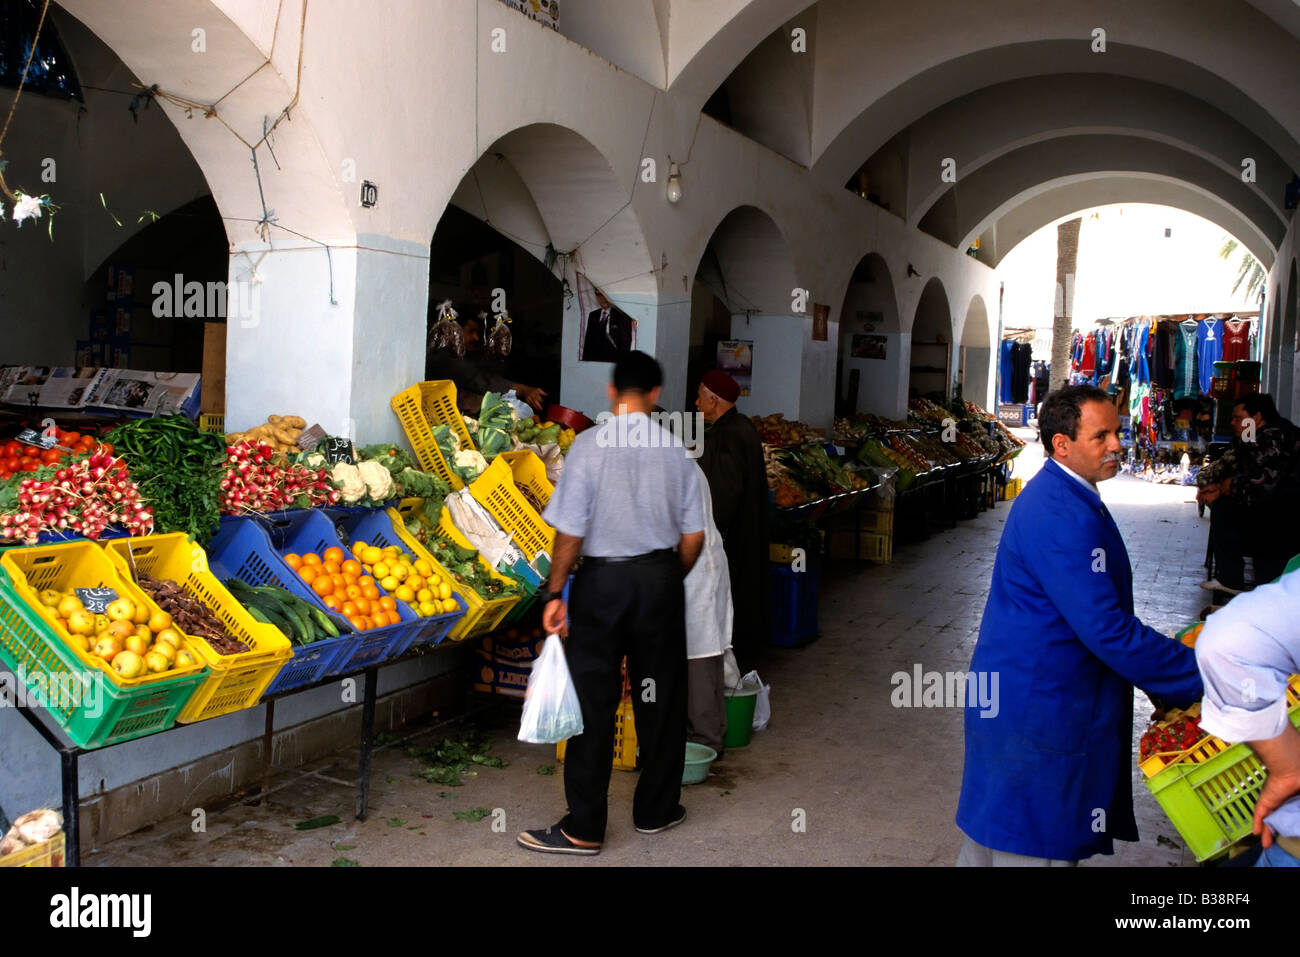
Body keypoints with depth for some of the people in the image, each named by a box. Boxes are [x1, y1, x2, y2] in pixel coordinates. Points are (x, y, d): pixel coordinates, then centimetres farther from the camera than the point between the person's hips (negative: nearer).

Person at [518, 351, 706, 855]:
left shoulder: (589, 444, -10)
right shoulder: (674, 448, -1)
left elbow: (570, 531, -13)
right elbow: (693, 535, 2)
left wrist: (554, 594, -3)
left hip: (602, 578, -3)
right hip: (659, 576, 3)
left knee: (593, 702, 3)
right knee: (661, 698, 14)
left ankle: (584, 829, 10)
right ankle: (656, 810, 28)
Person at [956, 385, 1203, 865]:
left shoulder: (1058, 494, 10)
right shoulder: (1063, 515, -25)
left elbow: (1095, 610, 18)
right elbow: (1108, 630, -26)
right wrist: (1203, 676, -18)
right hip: (1038, 712, -10)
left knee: (997, 833, 22)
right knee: (1039, 847, 2)